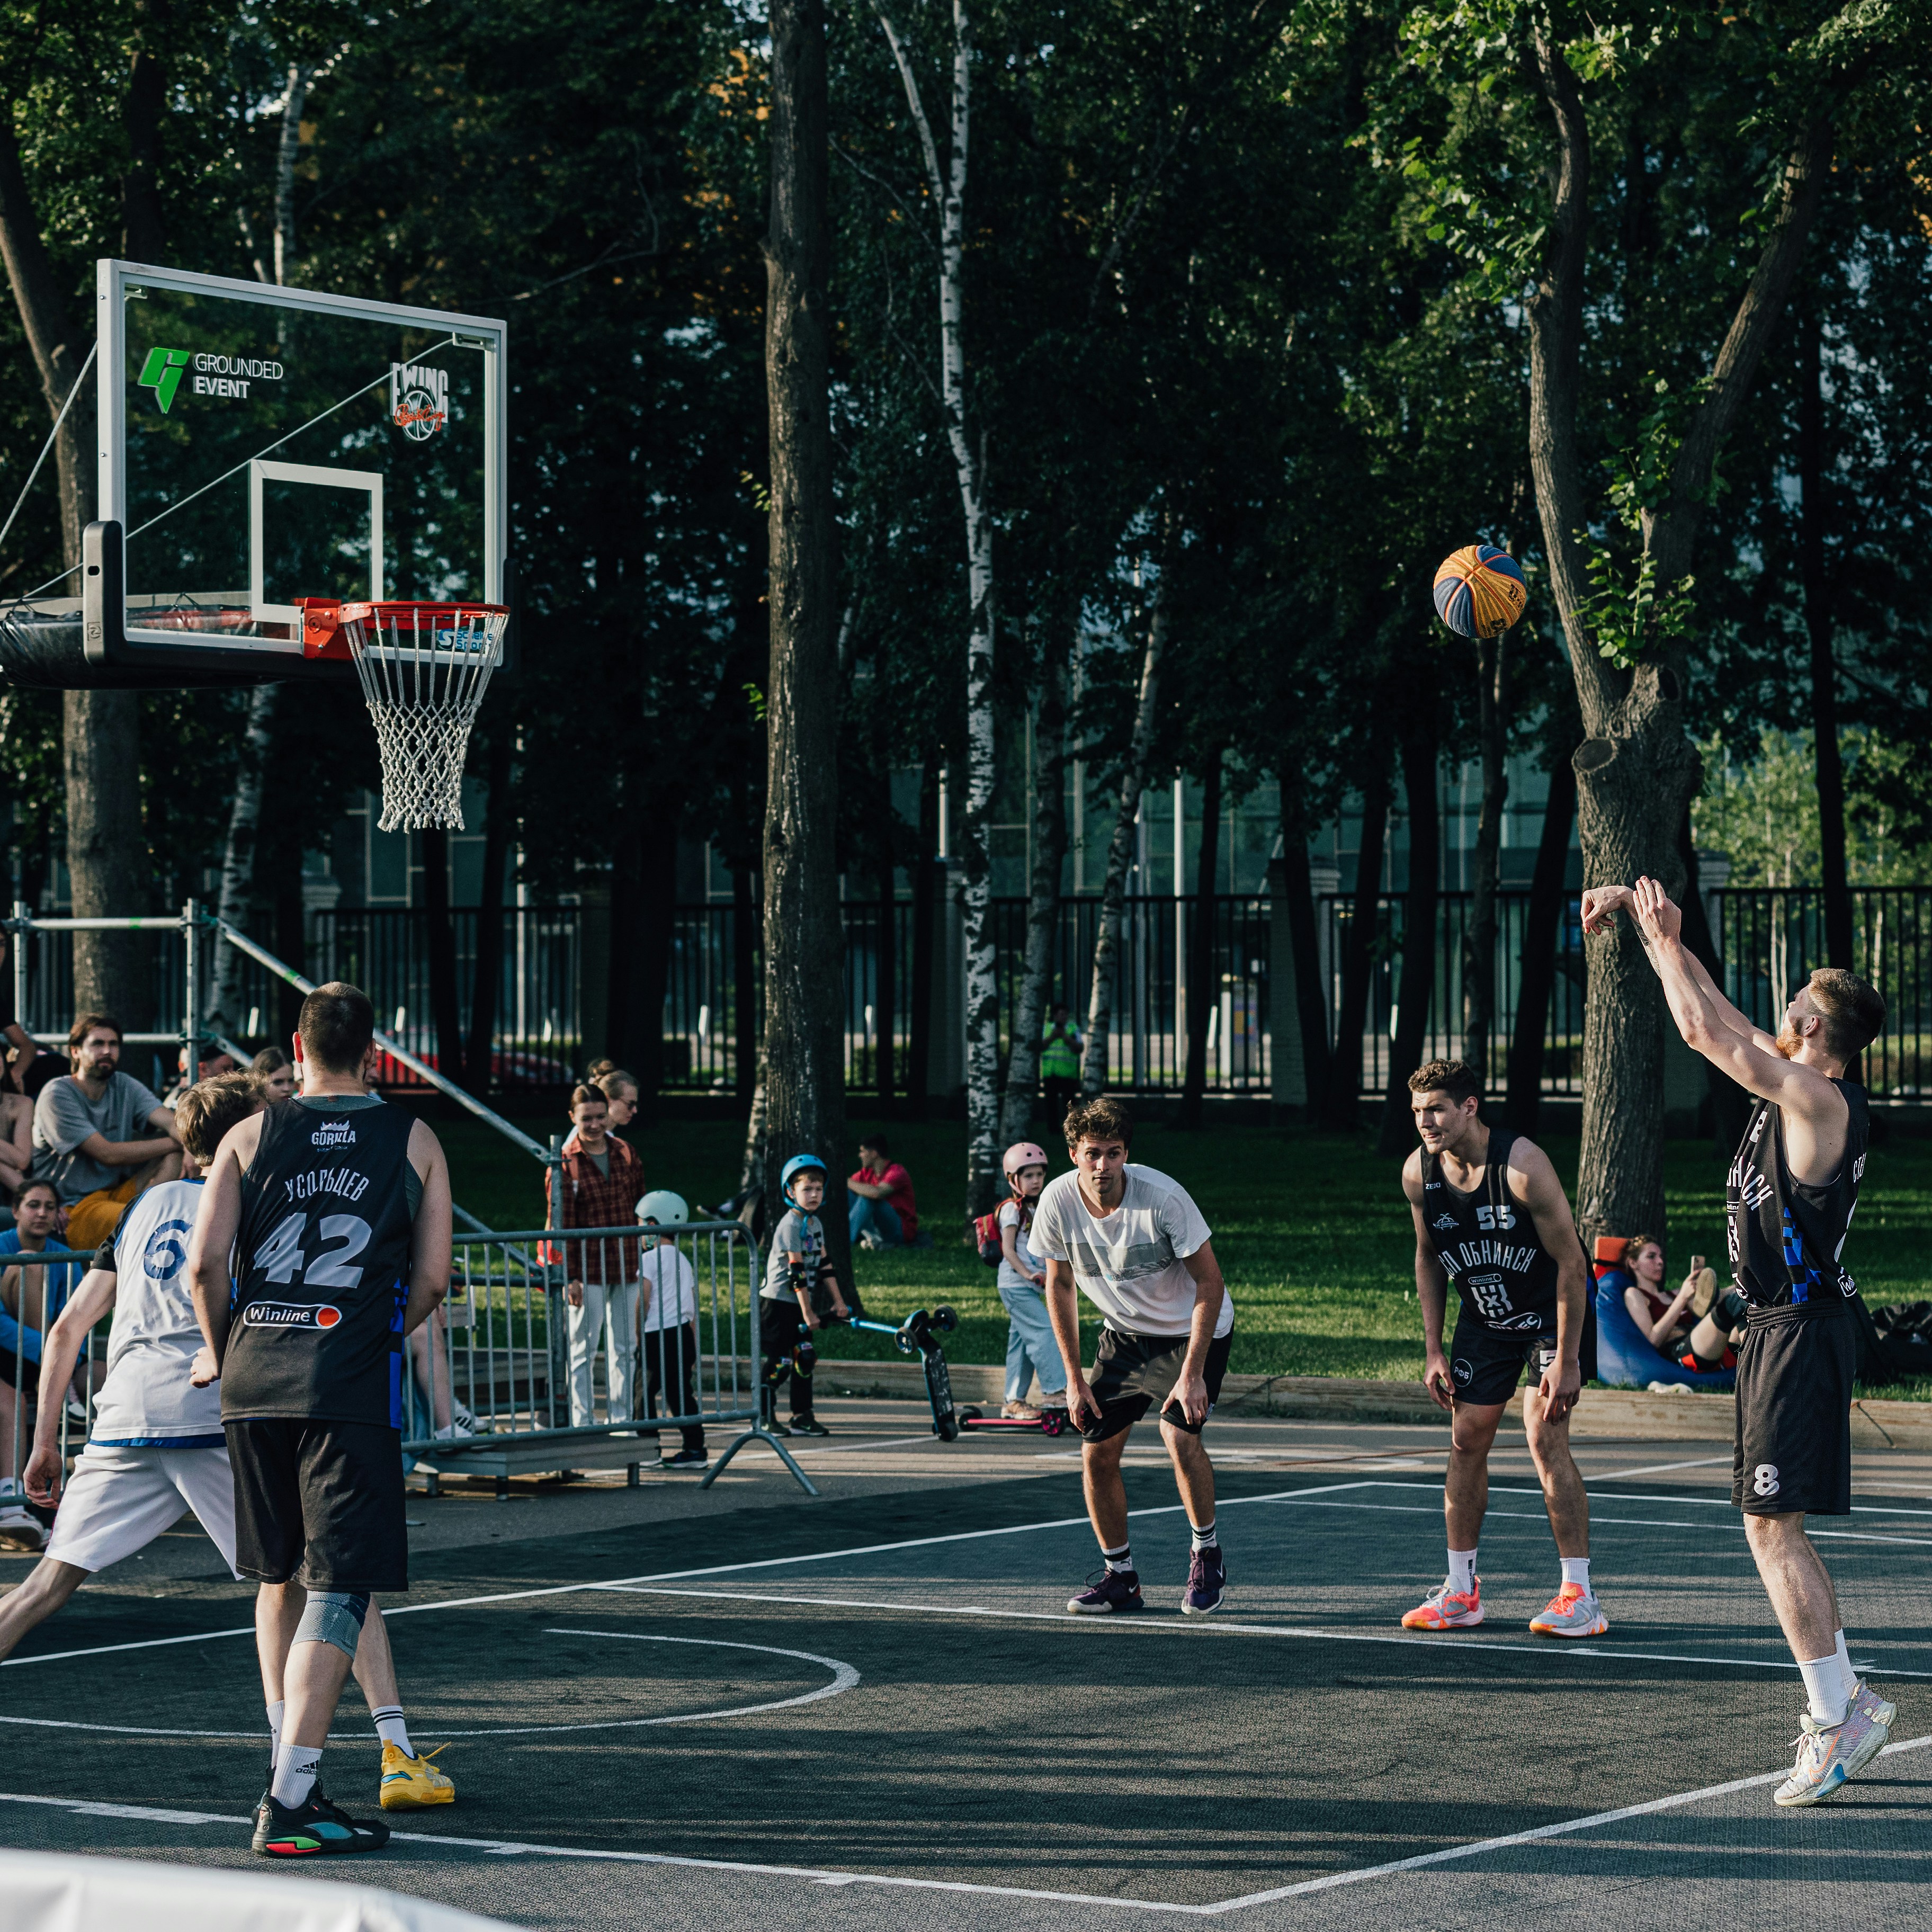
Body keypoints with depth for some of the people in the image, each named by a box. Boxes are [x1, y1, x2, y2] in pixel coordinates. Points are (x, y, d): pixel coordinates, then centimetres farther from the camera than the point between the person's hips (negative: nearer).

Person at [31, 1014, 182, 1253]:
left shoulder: (124, 1086, 9)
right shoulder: (57, 1095, -11)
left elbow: (173, 1124, -5)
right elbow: (108, 1154, -17)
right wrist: (174, 1143, -13)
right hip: (70, 1211, -7)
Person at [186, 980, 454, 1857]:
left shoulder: (250, 1136, 6)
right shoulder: (414, 1142, 5)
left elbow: (204, 1265, -2)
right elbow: (432, 1279, 1)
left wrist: (220, 1351, 15)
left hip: (254, 1379, 3)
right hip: (351, 1387, -3)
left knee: (281, 1577, 19)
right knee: (339, 1589, -4)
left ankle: (292, 1777, 26)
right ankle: (288, 1802, -14)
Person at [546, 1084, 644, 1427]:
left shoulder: (625, 1154, 7)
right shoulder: (564, 1163, -6)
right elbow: (561, 1223, -8)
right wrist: (569, 1276, -12)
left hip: (627, 1266, 5)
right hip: (588, 1270, -5)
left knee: (626, 1348, 10)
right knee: (583, 1350, 0)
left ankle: (622, 1420, 18)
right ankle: (582, 1424, 5)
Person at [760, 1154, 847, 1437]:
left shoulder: (816, 1223, 10)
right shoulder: (790, 1225, -18)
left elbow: (823, 1264, 13)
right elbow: (797, 1272, -21)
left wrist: (838, 1301, 8)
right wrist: (808, 1313, -22)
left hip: (800, 1304, 8)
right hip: (778, 1303, -8)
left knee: (805, 1359, 6)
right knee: (780, 1363, -8)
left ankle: (802, 1417, 11)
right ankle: (765, 1418, 0)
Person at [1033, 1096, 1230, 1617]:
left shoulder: (1163, 1197, -30)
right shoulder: (1057, 1201, -18)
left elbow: (1210, 1283, -21)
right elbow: (1059, 1285, -1)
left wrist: (1193, 1373, -24)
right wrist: (1074, 1378, -2)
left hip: (1193, 1330, -4)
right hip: (1125, 1334, 4)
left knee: (1180, 1434, -24)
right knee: (1097, 1453, -4)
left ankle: (1207, 1554, -1)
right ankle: (1120, 1578, 13)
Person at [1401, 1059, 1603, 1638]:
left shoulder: (1522, 1165, -29)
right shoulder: (1418, 1173, -11)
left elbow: (1571, 1263, -24)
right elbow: (1428, 1258, 6)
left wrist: (1566, 1361, -25)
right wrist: (1433, 1349, 3)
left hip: (1552, 1309, -6)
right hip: (1484, 1315, 6)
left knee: (1545, 1436, -16)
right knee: (1466, 1441, 4)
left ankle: (1579, 1596, -13)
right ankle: (1461, 1591, 15)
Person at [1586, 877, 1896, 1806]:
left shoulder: (1818, 1100, -17)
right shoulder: (1796, 1086, 9)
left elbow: (1705, 1032, -21)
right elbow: (1718, 1023, 18)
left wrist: (1665, 941, -9)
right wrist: (1642, 913, 16)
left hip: (1801, 1332, -10)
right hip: (1781, 1322, 10)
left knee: (1771, 1525, -11)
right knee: (1775, 1524, 14)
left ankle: (1837, 1714, -11)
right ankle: (1841, 1698, 19)